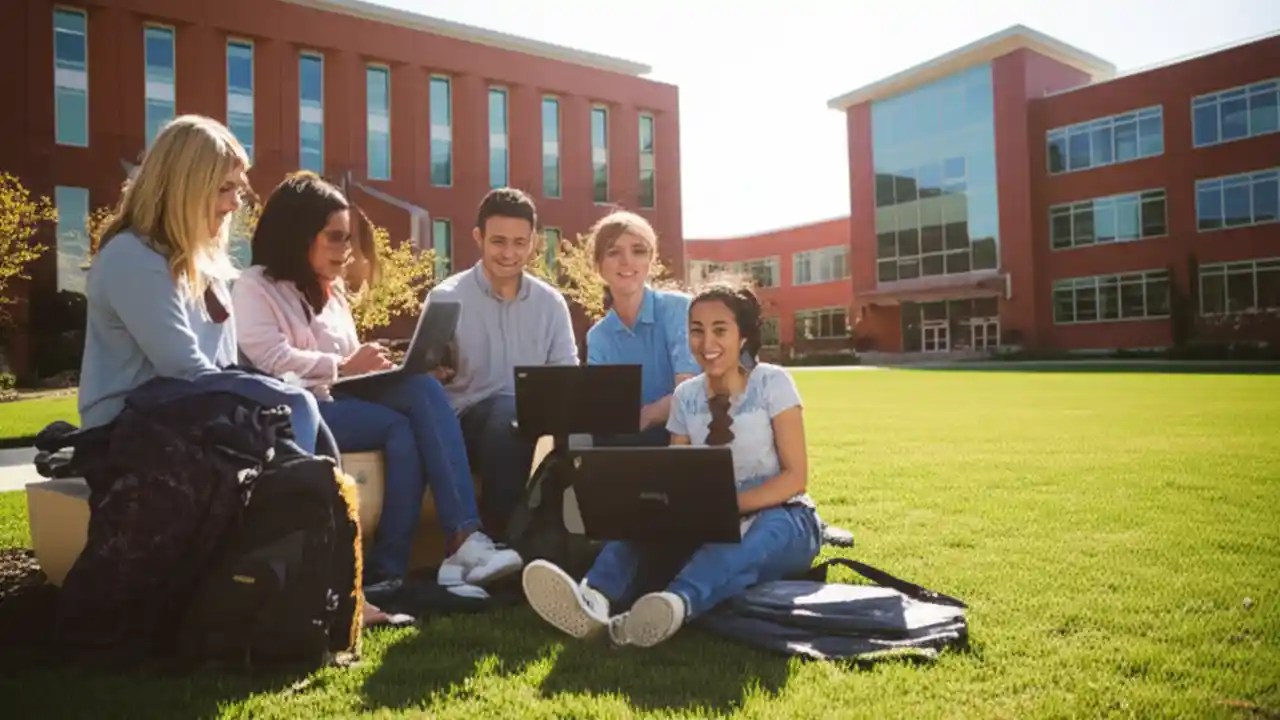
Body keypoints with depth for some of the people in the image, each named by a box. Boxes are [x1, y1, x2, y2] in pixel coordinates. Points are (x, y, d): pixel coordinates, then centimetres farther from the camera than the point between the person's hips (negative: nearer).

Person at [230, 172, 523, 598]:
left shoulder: (331, 290, 26)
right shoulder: (255, 288, 4)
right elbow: (270, 363, -13)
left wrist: (369, 365, 0)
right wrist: (343, 366, -12)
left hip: (339, 399, 6)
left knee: (422, 389, -26)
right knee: (401, 428, -30)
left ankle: (463, 537, -36)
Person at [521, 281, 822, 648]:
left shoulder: (772, 383, -9)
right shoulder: (685, 397, 4)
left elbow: (795, 476, -13)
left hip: (781, 517, -3)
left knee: (760, 532, -40)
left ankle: (677, 602, -68)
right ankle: (594, 597, -55)